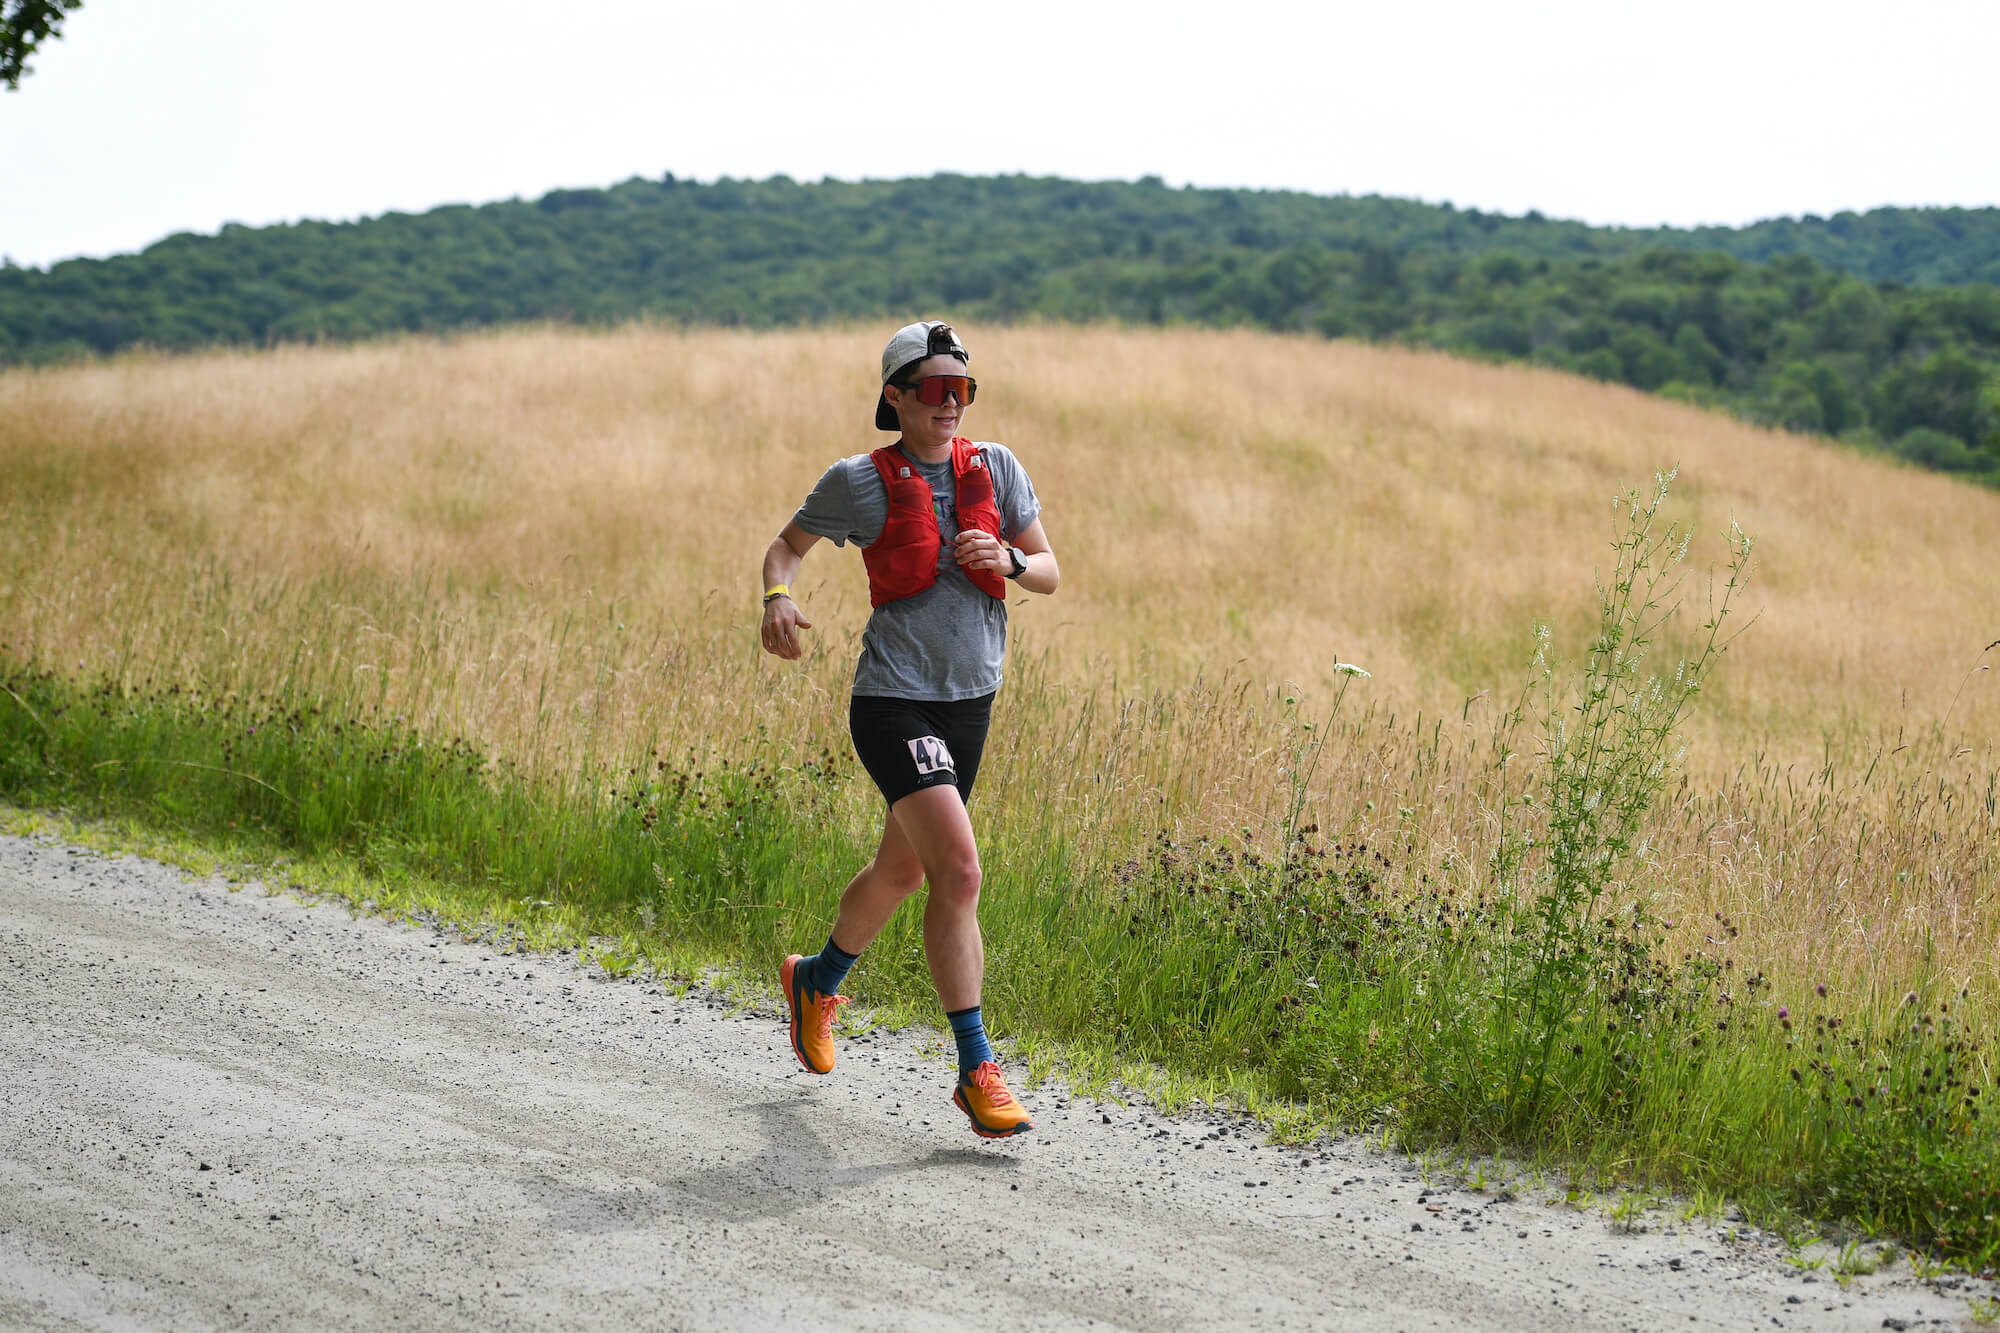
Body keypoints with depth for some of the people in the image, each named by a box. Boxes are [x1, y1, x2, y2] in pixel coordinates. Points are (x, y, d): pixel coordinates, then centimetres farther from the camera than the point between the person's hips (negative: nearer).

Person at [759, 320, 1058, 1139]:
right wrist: (777, 597, -12)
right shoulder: (859, 482, -5)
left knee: (902, 870, 21)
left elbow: (1049, 574, 8)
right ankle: (977, 1071, -15)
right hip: (893, 701, -6)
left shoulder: (995, 469, 5)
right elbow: (788, 545, 9)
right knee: (959, 871, -20)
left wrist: (1007, 559, -14)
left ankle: (818, 981, 49)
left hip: (970, 700, 6)